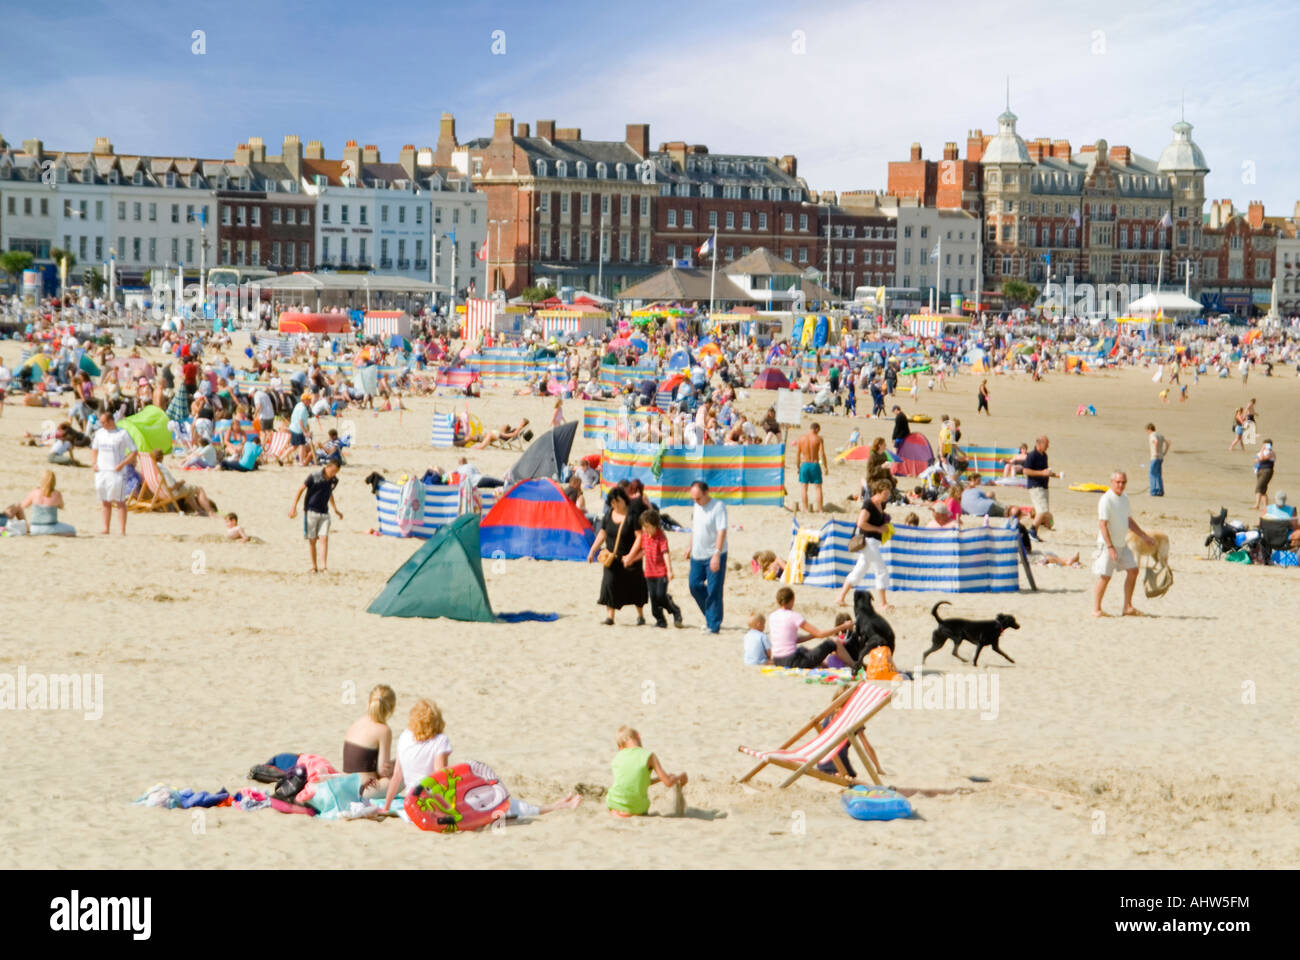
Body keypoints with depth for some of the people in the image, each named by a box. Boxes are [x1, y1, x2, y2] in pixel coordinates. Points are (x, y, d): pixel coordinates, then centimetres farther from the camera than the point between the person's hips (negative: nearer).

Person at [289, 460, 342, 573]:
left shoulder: (334, 480, 2)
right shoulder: (314, 477, -14)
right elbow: (300, 490, -6)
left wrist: (335, 510, 27)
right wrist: (294, 507, -9)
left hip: (324, 513, 3)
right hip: (311, 512, -3)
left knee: (324, 538, -8)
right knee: (312, 540, 3)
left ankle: (324, 566, -9)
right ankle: (313, 566, 13)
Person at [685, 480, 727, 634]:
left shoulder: (718, 506, -15)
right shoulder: (697, 506, 9)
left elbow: (722, 531, -21)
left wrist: (716, 554, -26)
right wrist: (690, 548, 24)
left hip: (714, 556, -8)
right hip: (698, 555, 8)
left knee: (713, 591, -4)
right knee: (695, 586, 9)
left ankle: (713, 625, 2)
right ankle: (710, 615, 28)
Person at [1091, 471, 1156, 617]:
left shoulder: (1124, 498, 9)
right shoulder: (1106, 500, -17)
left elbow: (1129, 521, 21)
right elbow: (1102, 525, -21)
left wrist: (1144, 536, 21)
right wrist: (1110, 547, -25)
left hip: (1122, 544, 8)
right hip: (1107, 544, -8)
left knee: (1133, 570, 7)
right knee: (1105, 576, -6)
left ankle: (1128, 607, 14)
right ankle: (1096, 609, 4)